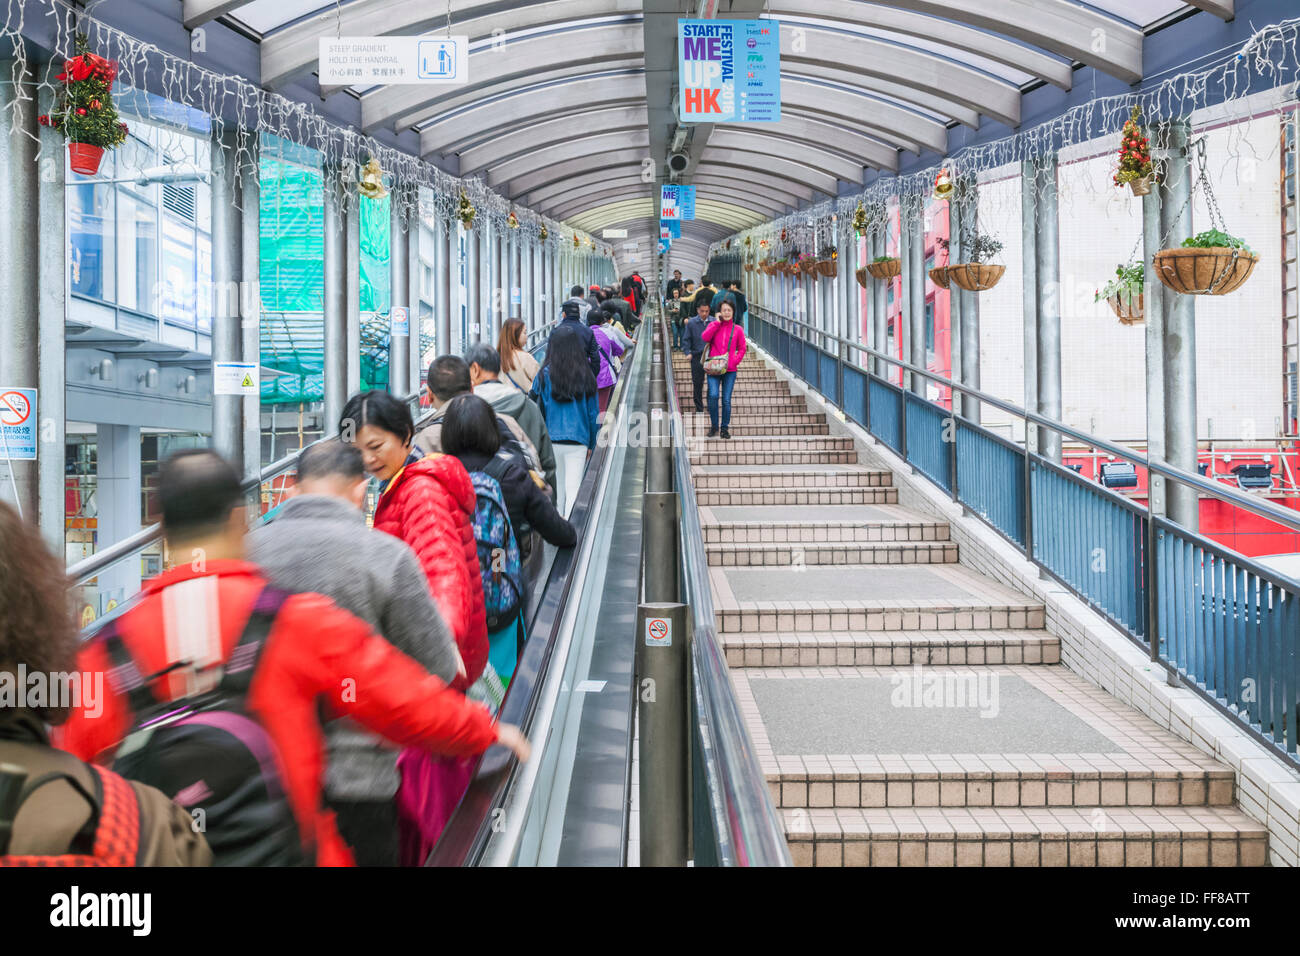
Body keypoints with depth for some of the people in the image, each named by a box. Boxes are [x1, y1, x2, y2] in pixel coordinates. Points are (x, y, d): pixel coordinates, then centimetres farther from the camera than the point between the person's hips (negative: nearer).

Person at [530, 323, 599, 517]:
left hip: (551, 440, 1)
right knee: (574, 489, 1)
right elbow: (593, 412, 2)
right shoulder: (585, 375, -3)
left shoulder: (545, 375, -6)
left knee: (556, 488, 16)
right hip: (578, 442, -1)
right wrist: (592, 444, 12)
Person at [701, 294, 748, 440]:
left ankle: (725, 428, 14)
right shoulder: (713, 325, 8)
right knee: (713, 395, -16)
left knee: (726, 400, 0)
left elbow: (742, 349, 12)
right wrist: (718, 322, -8)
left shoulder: (737, 329, 8)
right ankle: (713, 425, 3)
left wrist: (734, 361, -4)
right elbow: (705, 337, -11)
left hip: (730, 370, 1)